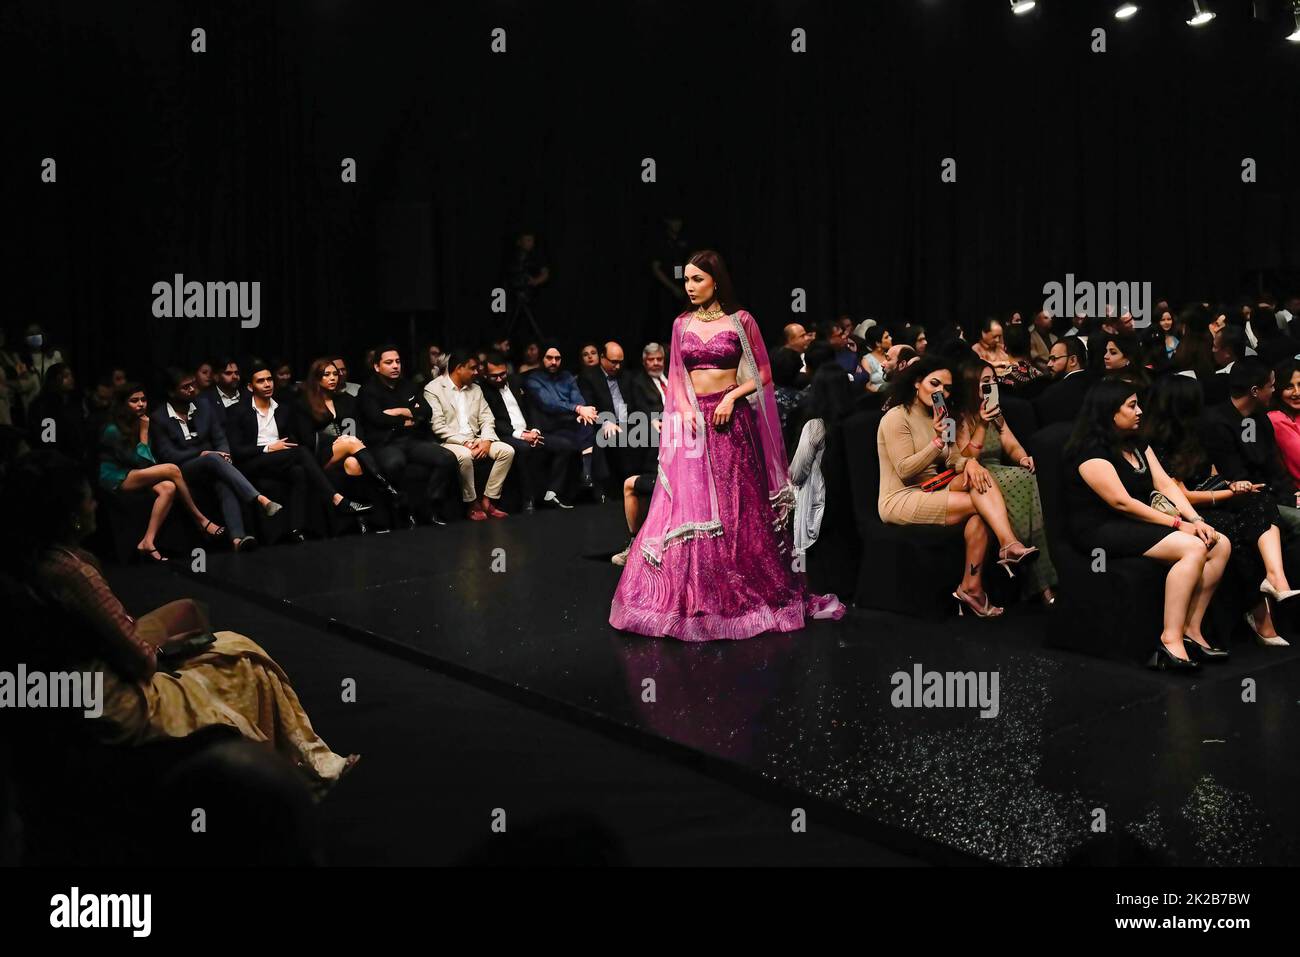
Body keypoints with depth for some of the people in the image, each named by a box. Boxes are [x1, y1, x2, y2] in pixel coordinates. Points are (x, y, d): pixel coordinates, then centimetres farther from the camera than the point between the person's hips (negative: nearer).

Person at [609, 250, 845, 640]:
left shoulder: (741, 321, 0)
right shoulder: (682, 324, 10)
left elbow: (762, 374, 1)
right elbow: (676, 376, 11)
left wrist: (732, 396, -13)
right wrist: (685, 409, -7)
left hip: (731, 421, -3)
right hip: (693, 422, 3)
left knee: (738, 508, 0)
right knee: (688, 506, -1)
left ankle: (748, 592, 12)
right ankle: (691, 597, 7)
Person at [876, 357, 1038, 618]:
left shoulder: (938, 417, 19)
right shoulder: (897, 417, -8)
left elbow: (954, 460, 7)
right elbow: (905, 471, -15)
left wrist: (969, 462, -16)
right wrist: (937, 441, -24)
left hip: (931, 494, 7)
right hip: (901, 501, -7)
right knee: (980, 504, -23)